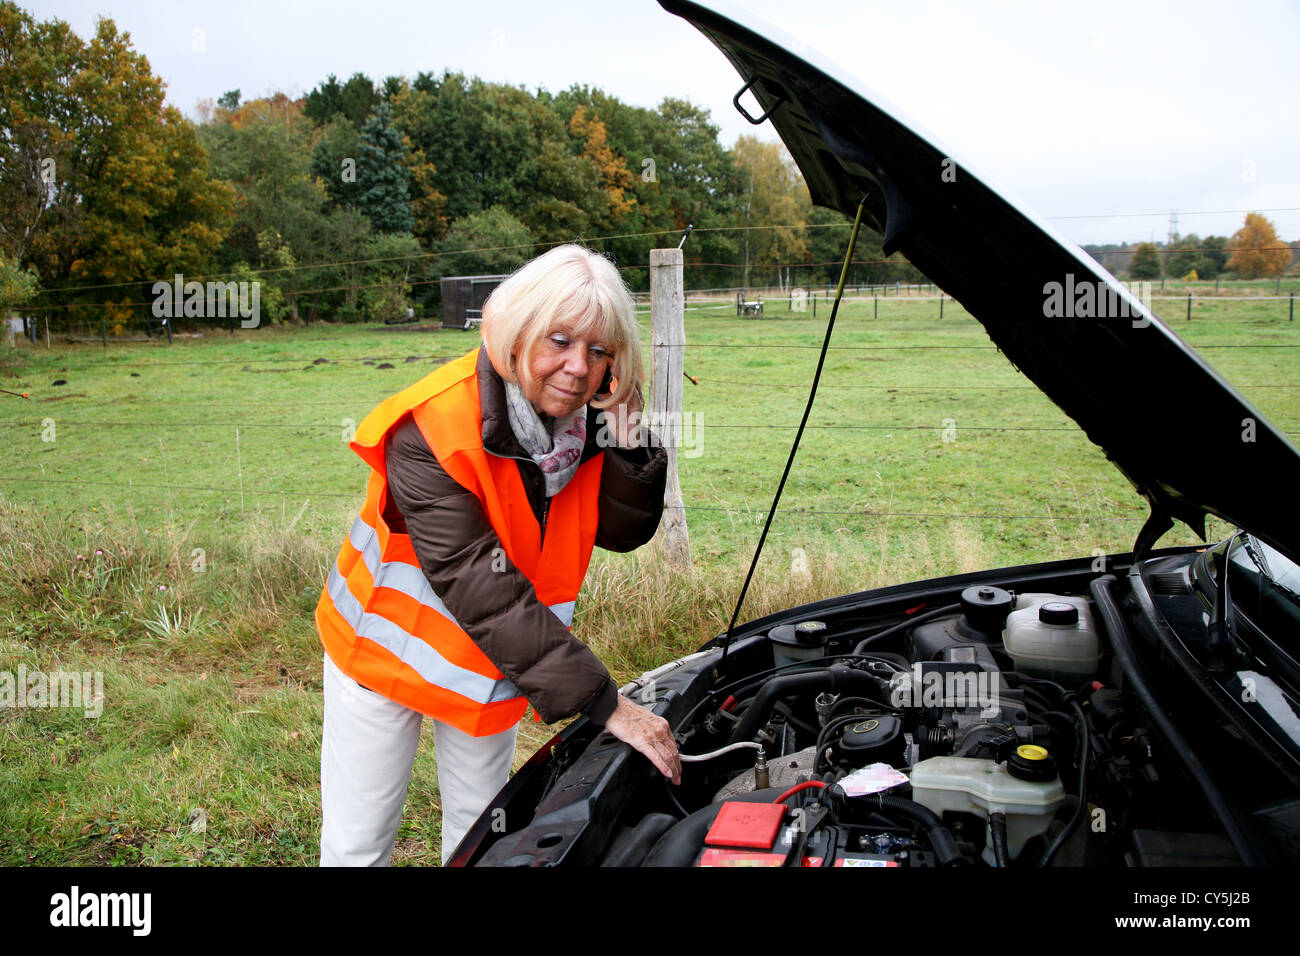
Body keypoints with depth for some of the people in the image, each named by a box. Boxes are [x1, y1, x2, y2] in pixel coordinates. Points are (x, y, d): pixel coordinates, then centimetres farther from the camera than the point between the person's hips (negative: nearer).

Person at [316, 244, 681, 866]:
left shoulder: (584, 414, -13)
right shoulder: (433, 426, -33)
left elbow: (623, 534, -7)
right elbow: (483, 593, -36)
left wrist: (633, 441, -26)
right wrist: (602, 703, -38)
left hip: (496, 658, 5)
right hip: (390, 643, -5)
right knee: (356, 846, 6)